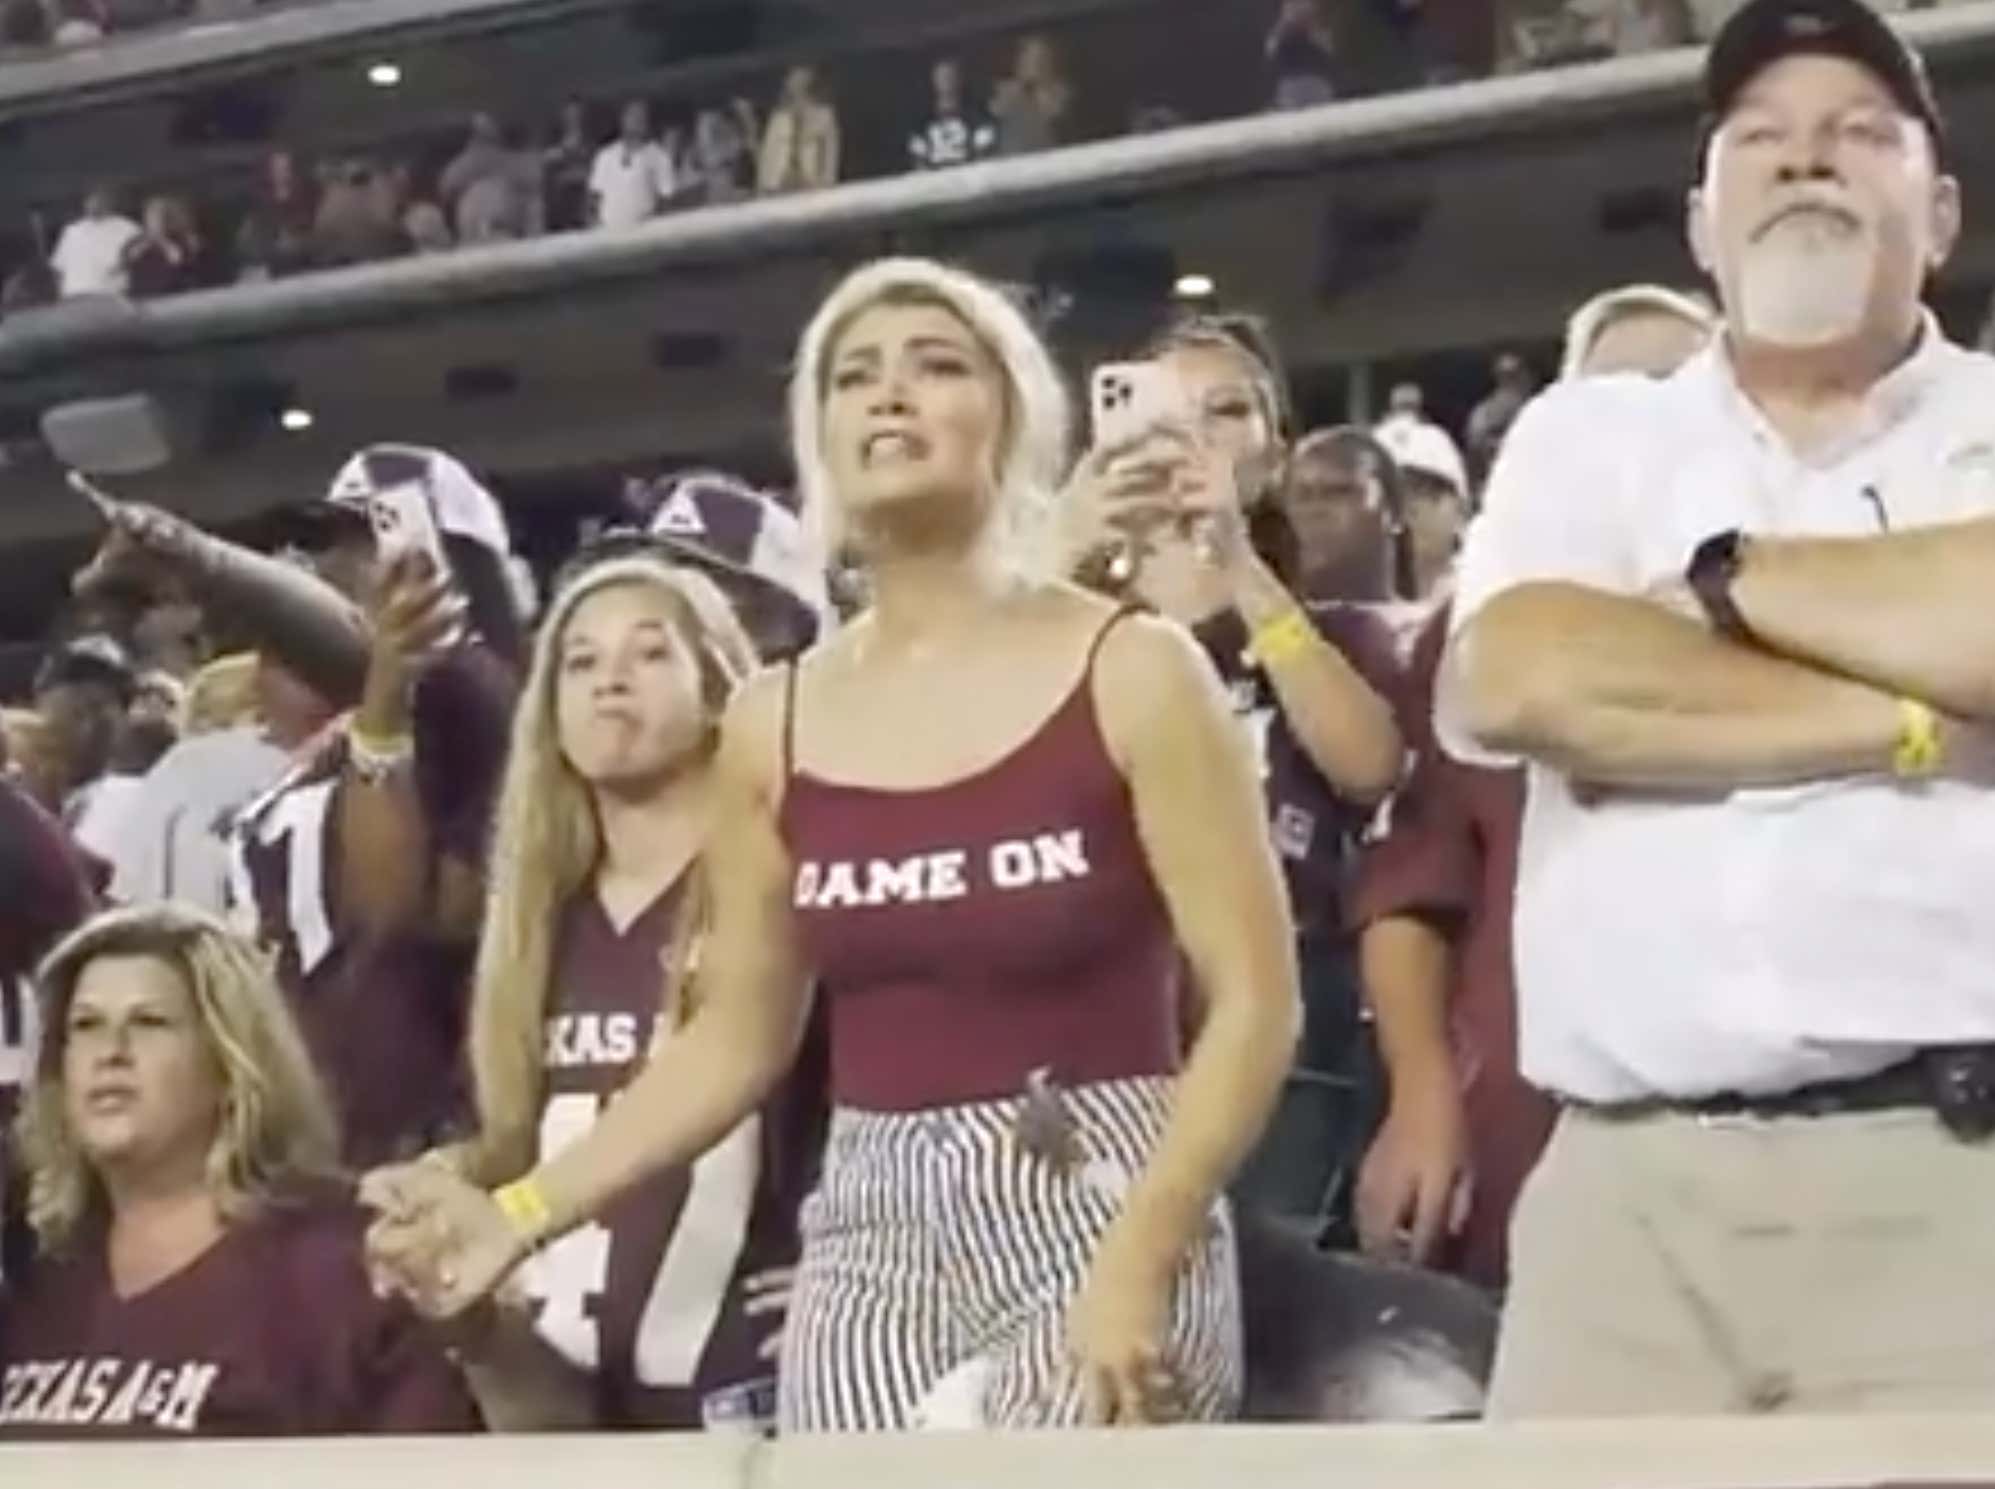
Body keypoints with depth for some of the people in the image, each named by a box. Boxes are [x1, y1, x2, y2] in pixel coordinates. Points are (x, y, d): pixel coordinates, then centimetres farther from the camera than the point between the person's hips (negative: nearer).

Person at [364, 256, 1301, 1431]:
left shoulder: (1130, 672, -4)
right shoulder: (773, 724, 8)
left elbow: (1254, 999, -7)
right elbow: (738, 1037, 13)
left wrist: (1140, 1258, -18)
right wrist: (527, 1211, 3)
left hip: (1101, 1223, -4)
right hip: (871, 1239, 4)